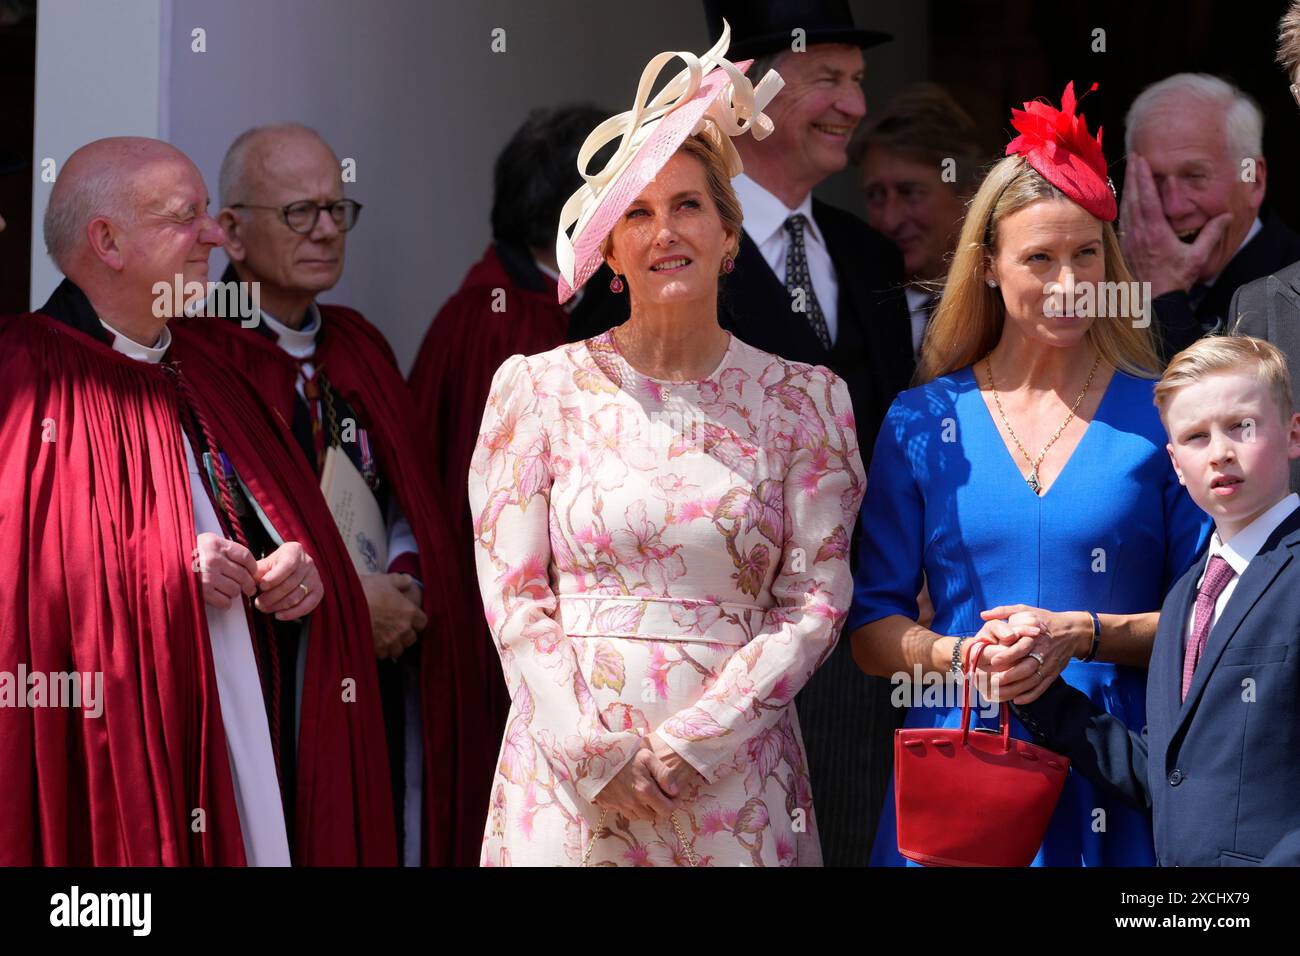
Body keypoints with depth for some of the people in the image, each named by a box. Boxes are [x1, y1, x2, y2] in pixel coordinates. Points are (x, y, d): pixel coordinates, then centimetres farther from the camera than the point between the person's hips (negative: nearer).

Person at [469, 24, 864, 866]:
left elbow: (817, 599, -1)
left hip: (734, 778, 0)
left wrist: (694, 740, -11)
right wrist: (594, 750, -11)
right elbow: (512, 593, 0)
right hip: (571, 774, 0)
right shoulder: (540, 388, 3)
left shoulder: (804, 399, 3)